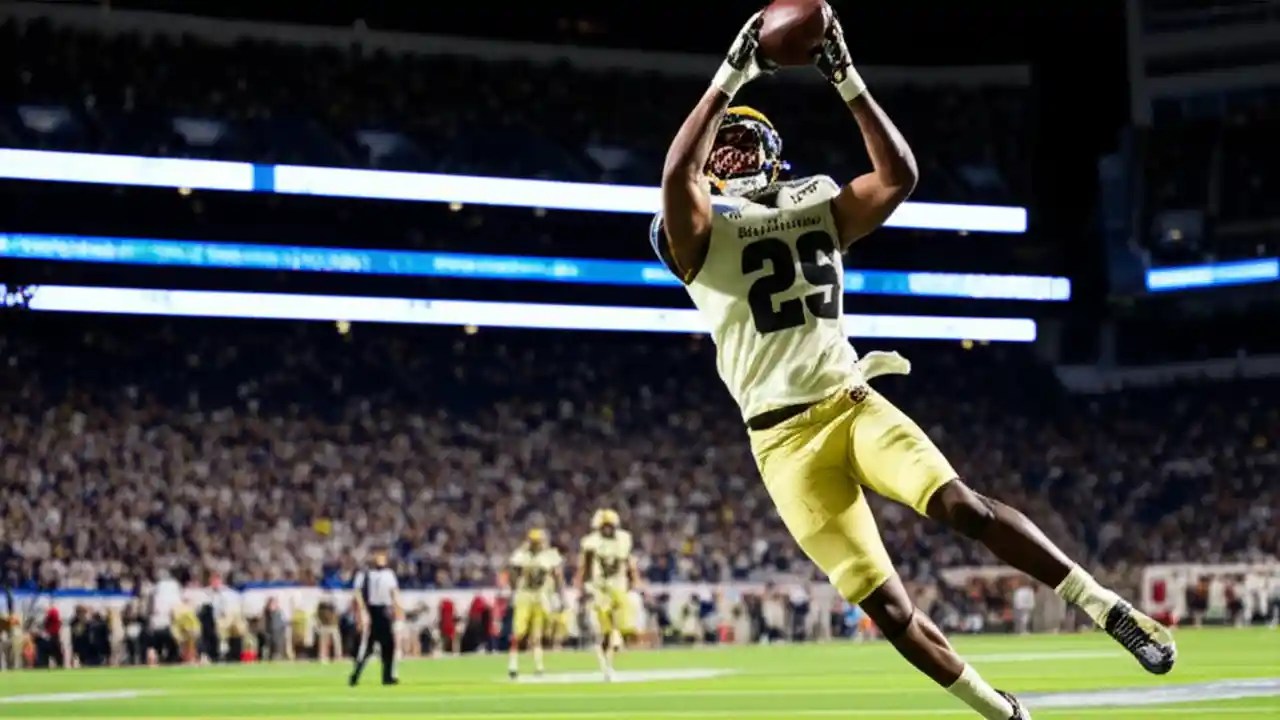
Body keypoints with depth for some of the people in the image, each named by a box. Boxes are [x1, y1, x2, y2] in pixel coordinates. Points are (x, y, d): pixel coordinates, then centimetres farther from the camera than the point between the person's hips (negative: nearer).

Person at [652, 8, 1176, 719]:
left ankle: (1109, 609, -18)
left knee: (960, 505, -23)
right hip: (787, 438, -3)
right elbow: (676, 175, -22)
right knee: (888, 608, -8)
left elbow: (899, 176, 0)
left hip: (854, 403, 3)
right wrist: (729, 79, -18)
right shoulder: (700, 233, -1)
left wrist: (849, 85, -5)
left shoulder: (816, 209, 14)